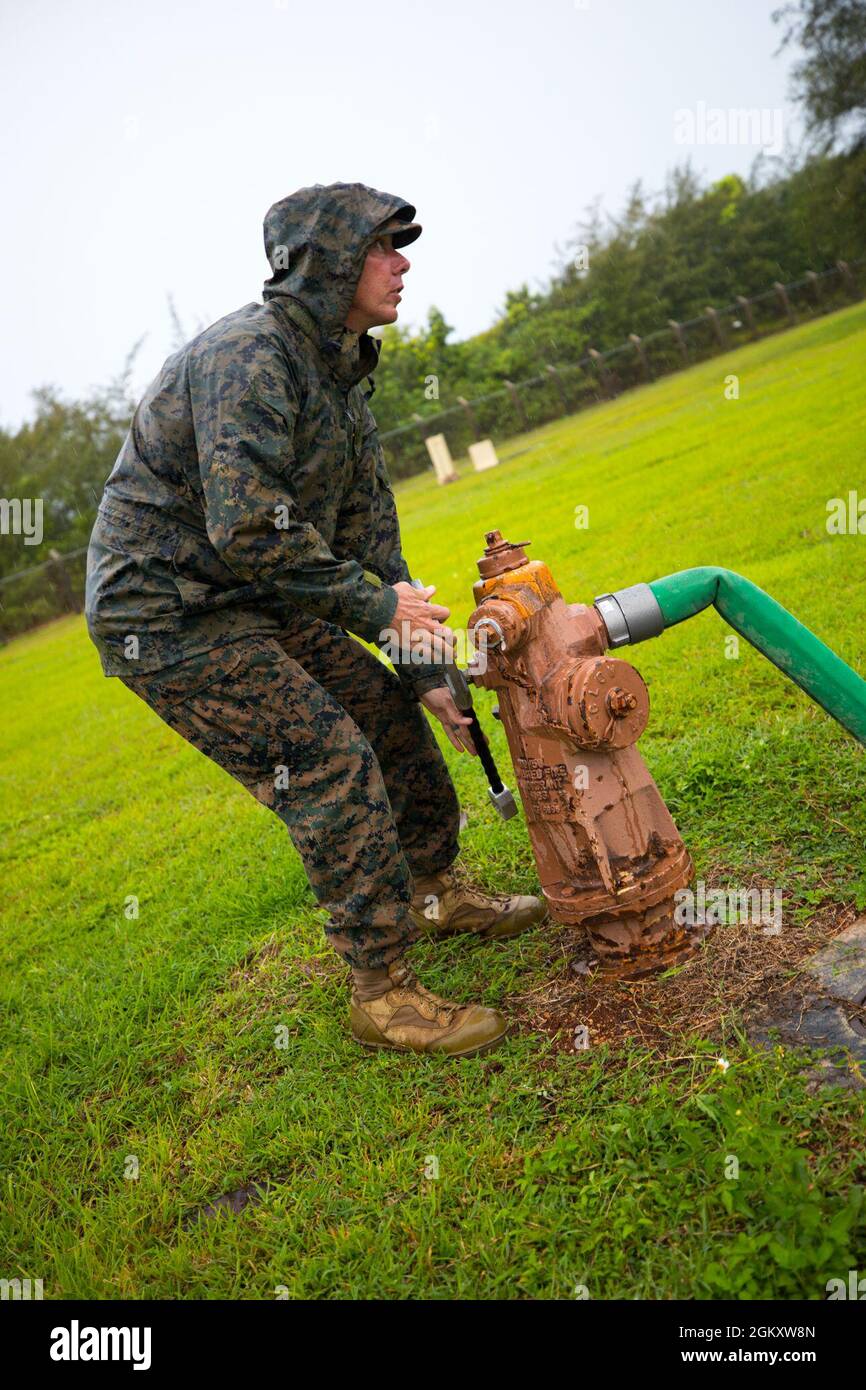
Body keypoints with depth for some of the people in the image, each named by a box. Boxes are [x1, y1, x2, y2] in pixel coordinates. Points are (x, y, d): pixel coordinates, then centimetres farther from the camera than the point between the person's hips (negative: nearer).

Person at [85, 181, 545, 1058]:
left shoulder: (341, 376, 10)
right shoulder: (247, 354, -21)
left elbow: (369, 533, 9)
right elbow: (248, 532, -31)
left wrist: (425, 669, 5)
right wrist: (378, 607, -20)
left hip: (258, 603, 9)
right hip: (167, 614, -9)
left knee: (388, 713, 10)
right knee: (330, 764, -14)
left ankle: (437, 892, 31)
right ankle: (383, 993, 0)